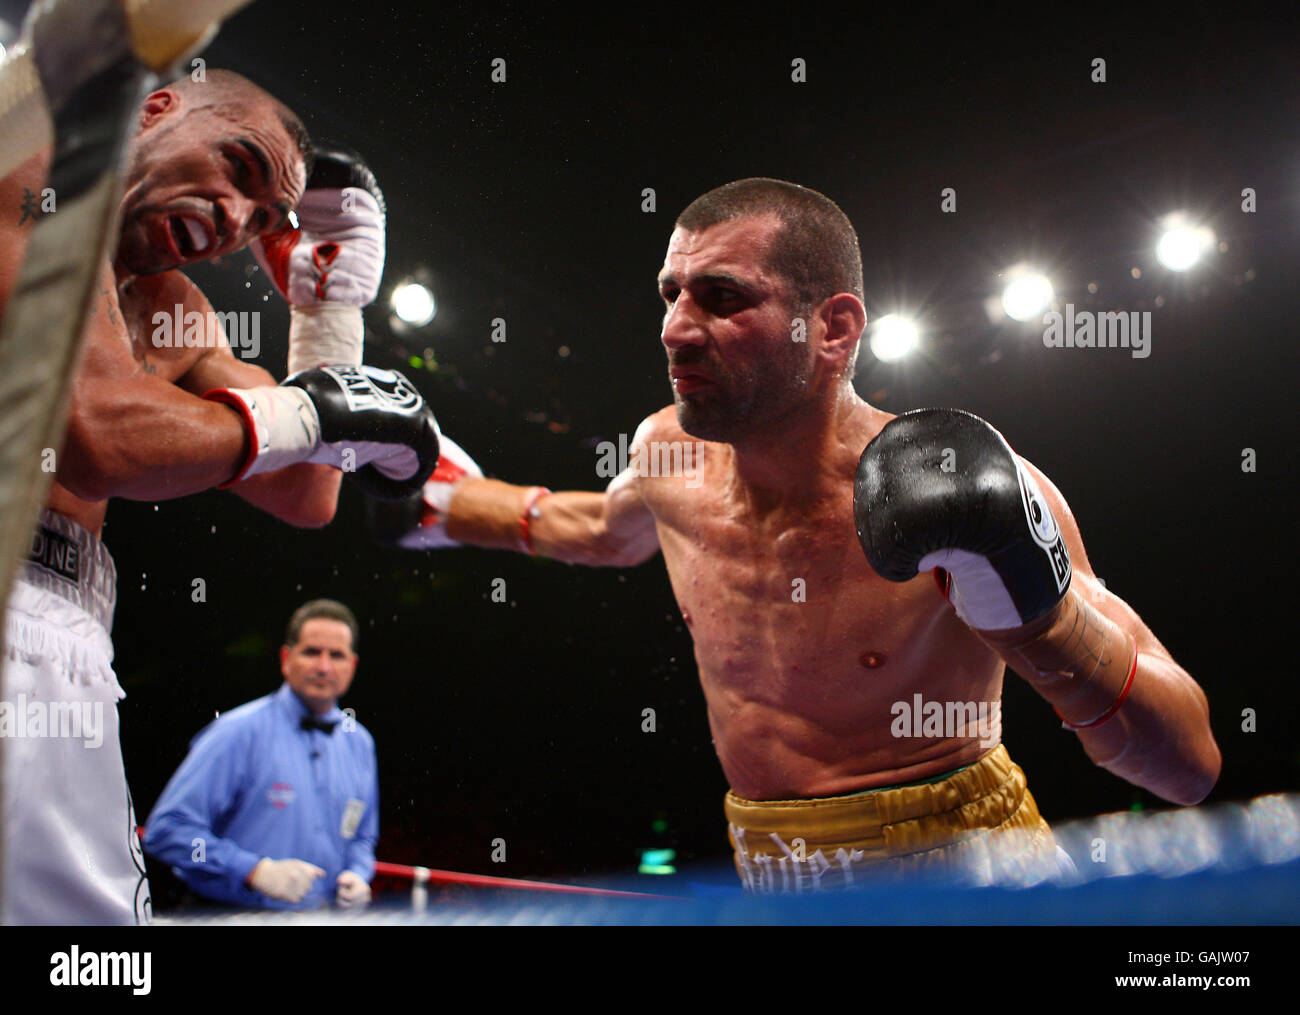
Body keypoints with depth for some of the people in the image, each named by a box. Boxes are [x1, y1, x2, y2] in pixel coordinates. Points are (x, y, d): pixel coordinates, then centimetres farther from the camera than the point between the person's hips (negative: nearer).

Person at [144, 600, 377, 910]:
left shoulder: (359, 743, 13)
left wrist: (357, 875, 4)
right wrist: (257, 871, -17)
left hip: (320, 920, 7)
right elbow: (166, 830, -11)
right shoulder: (237, 733, -6)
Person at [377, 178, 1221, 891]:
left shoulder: (961, 488, -20)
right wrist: (446, 499, 29)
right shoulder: (670, 453, -4)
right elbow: (611, 530, 24)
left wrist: (1041, 609, -35)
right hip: (771, 881, 5)